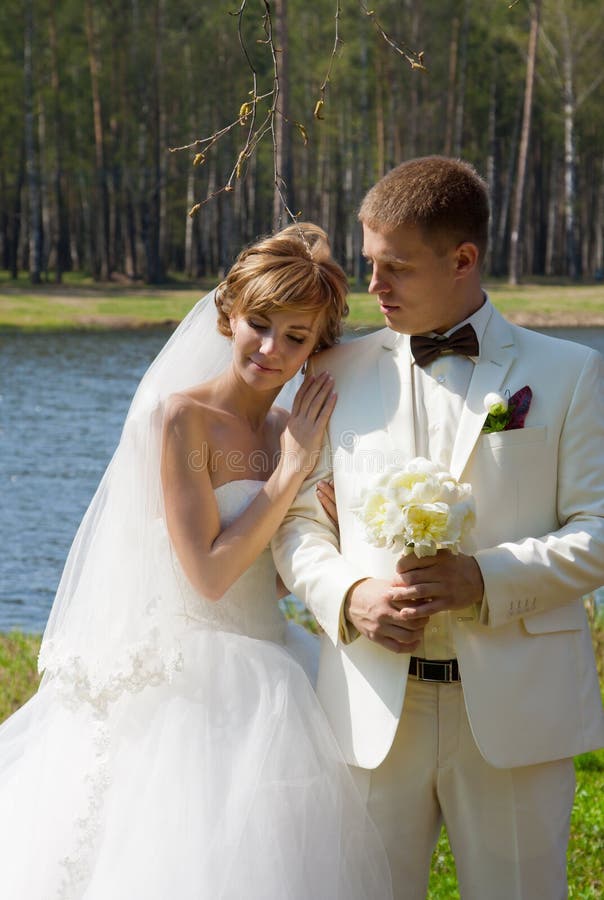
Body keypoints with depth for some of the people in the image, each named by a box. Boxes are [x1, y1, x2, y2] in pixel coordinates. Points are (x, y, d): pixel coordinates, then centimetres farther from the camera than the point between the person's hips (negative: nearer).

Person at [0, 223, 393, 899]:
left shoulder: (291, 431, 8)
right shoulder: (181, 415, -13)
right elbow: (209, 573, -17)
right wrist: (292, 469, -14)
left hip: (268, 678, 7)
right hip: (192, 683, -7)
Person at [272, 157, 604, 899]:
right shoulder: (338, 372, 9)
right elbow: (296, 519, 10)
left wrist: (486, 580, -17)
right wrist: (347, 595, -10)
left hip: (513, 708, -1)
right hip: (372, 708, 2)